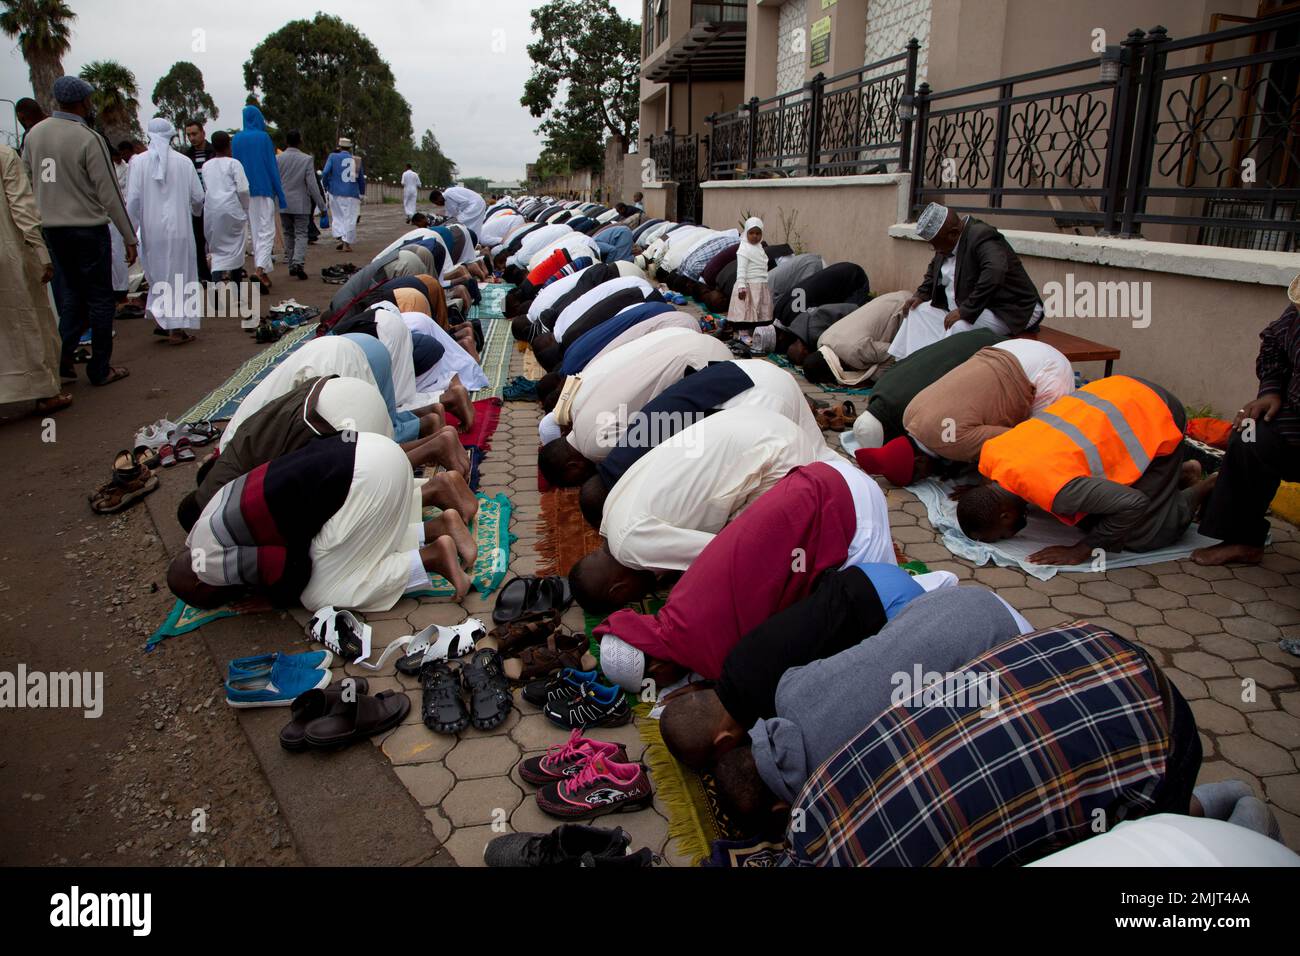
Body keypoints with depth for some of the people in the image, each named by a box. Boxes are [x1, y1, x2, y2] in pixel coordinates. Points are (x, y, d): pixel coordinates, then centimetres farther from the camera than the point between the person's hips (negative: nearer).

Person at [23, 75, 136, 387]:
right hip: (87, 227, -6)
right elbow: (110, 193, -14)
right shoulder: (89, 139, -14)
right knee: (99, 298, 3)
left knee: (70, 295, 16)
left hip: (50, 228, 6)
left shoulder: (34, 134, 6)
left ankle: (63, 359, 8)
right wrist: (129, 237, -9)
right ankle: (100, 369, 7)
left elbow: (25, 182, 10)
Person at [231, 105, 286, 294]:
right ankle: (260, 267, -23)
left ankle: (262, 272, 14)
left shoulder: (236, 140, 4)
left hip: (244, 192, 4)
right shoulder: (263, 137, -7)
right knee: (266, 230, -4)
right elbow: (272, 166, -6)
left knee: (255, 231, 12)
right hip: (264, 190, -4)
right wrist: (279, 193, -1)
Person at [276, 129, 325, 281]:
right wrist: (321, 204, -1)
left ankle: (291, 265, 16)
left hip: (283, 203, 3)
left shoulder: (277, 159, 0)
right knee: (301, 234, -1)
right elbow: (312, 184, -10)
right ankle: (298, 262, -20)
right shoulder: (307, 159, -8)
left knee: (288, 234, 14)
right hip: (301, 204, -3)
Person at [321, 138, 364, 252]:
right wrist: (361, 194, 21)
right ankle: (347, 243, 1)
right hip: (352, 194, 0)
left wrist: (326, 187, 5)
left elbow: (325, 173, -9)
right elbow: (362, 179, 11)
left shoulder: (333, 157, 0)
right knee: (350, 218, 4)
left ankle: (341, 238, -1)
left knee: (337, 216, 13)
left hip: (336, 192, 0)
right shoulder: (357, 160, 5)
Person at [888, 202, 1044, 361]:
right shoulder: (947, 240, 3)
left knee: (960, 326, -34)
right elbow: (934, 268, 22)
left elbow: (995, 272, -39)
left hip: (1008, 311, -9)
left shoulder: (981, 236, -23)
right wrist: (921, 295, 6)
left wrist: (966, 310, -37)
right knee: (919, 311, 3)